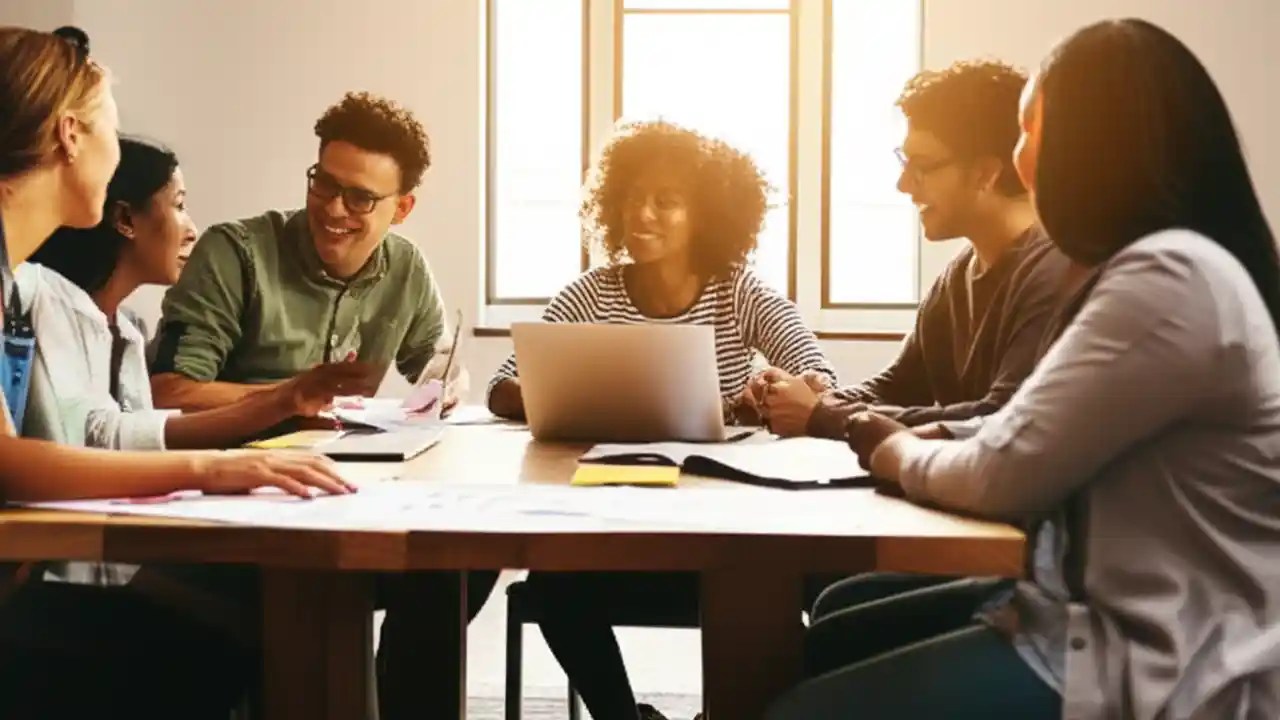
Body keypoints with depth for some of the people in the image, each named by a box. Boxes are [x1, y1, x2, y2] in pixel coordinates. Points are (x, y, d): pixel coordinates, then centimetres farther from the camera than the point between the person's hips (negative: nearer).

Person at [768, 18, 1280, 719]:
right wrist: (915, 442, 4)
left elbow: (1002, 475, -18)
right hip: (1109, 621, 10)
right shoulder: (1161, 270, 15)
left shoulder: (1171, 278, -20)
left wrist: (898, 453, 2)